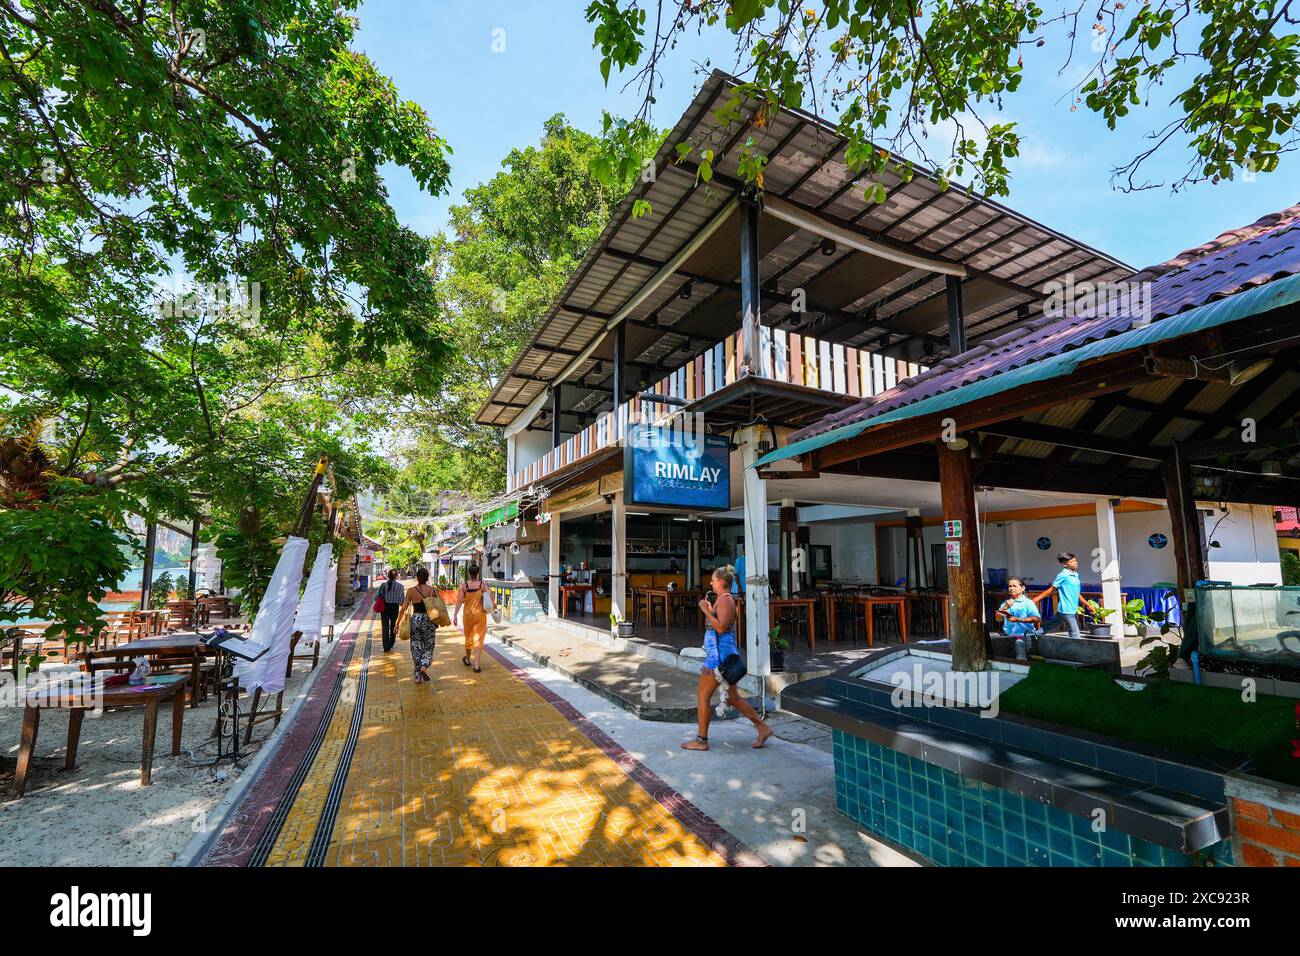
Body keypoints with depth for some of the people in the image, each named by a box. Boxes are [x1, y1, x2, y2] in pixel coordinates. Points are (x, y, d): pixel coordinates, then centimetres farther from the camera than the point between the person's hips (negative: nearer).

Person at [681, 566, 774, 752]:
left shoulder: (725, 600, -16)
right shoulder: (723, 599, 15)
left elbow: (721, 627, -24)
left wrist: (707, 611, -20)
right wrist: (710, 609, 16)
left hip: (719, 654, -10)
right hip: (720, 653, 10)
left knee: (702, 697, 0)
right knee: (732, 697, 16)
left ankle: (701, 740, 10)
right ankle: (763, 728, 20)